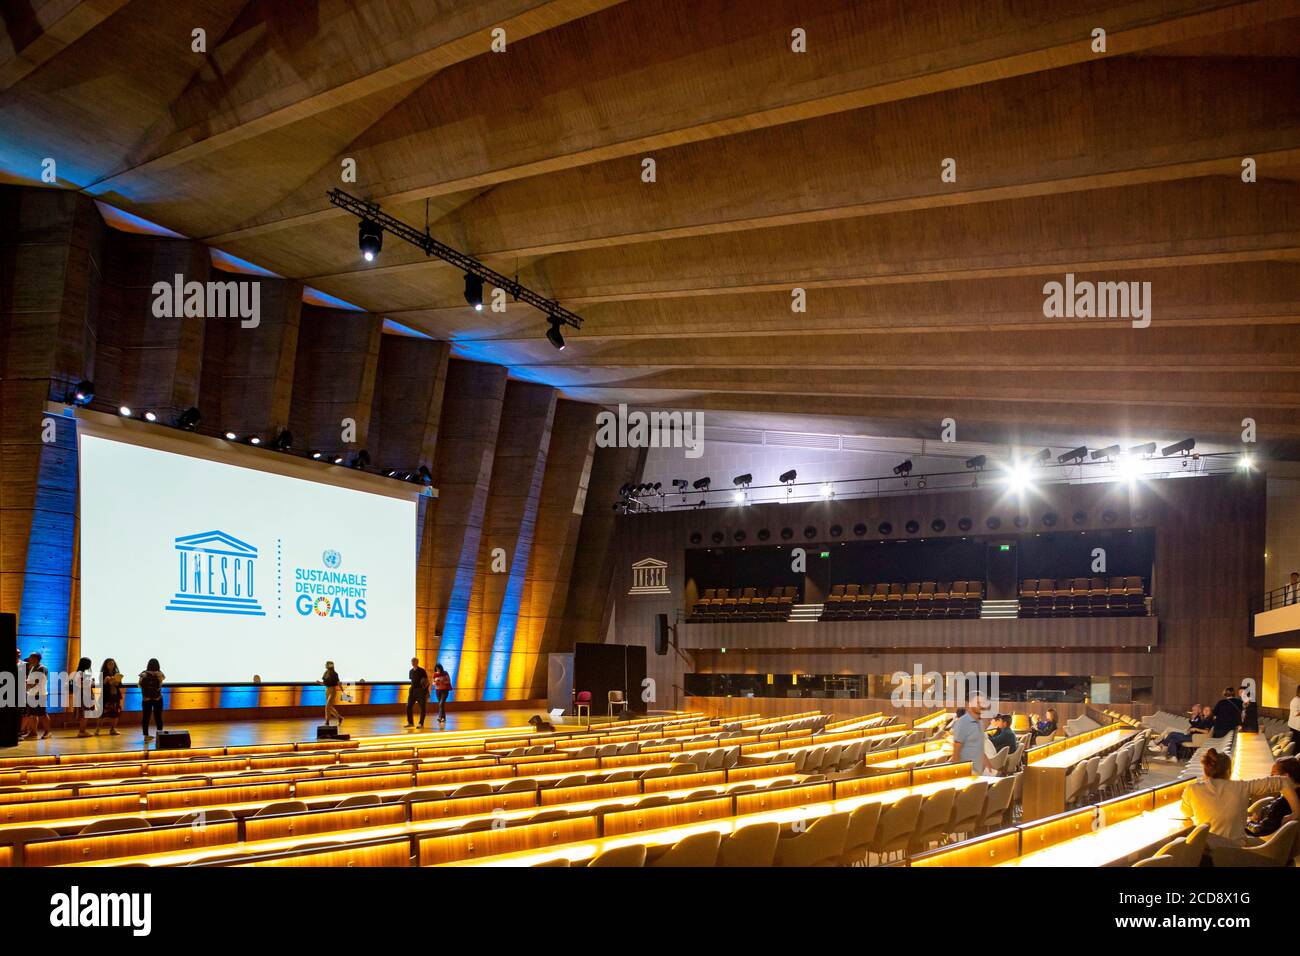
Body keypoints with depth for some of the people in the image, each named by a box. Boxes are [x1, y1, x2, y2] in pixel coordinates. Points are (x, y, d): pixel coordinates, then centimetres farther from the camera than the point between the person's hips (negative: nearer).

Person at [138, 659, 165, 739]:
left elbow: (140, 685, 3)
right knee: (158, 717, 8)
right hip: (157, 698, -1)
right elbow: (160, 686, -6)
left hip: (146, 698, 1)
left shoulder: (143, 674, -4)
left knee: (145, 716, 9)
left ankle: (146, 735, 9)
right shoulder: (159, 674, -9)